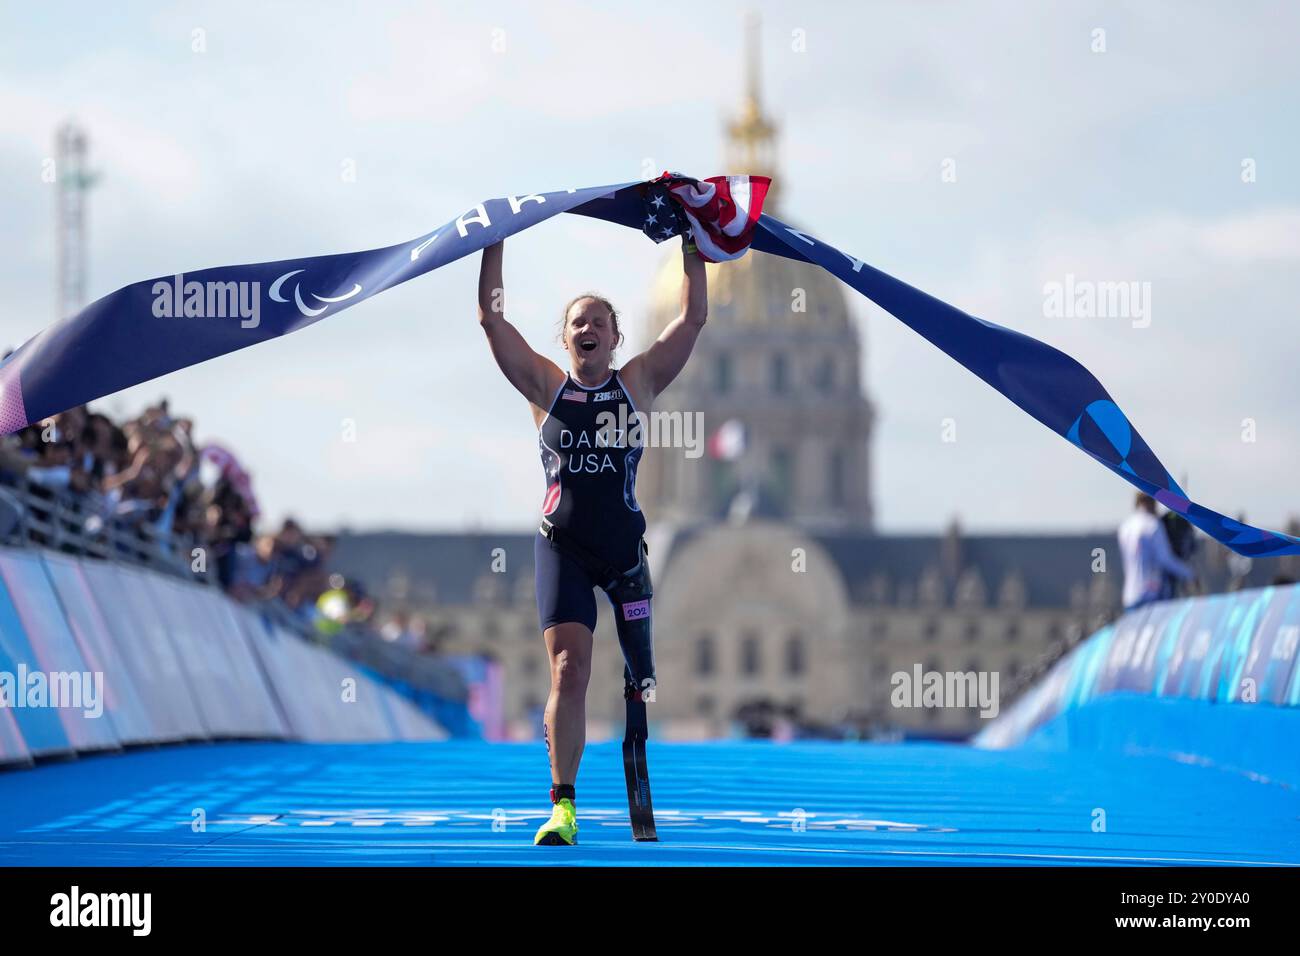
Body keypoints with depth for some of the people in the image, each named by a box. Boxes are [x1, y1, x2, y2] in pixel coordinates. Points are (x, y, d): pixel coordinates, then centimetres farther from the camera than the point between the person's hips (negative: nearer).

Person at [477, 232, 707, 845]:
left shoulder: (638, 384, 5)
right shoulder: (546, 387, 4)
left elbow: (693, 318, 3)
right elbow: (491, 318, 0)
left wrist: (691, 248, 1)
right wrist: (496, 242, -1)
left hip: (625, 545, 1)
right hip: (563, 544, -1)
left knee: (641, 674, 5)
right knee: (568, 668, -14)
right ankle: (563, 806, -16)